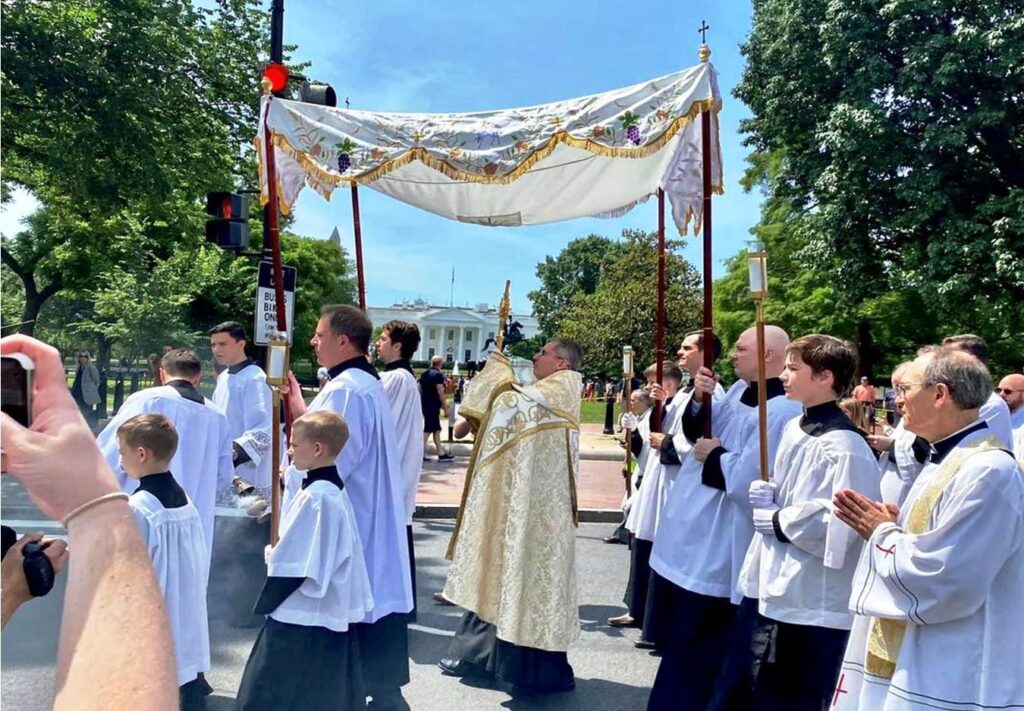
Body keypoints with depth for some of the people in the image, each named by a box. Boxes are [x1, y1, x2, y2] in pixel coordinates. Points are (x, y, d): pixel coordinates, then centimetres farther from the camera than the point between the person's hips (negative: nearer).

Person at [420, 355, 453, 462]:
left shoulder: (425, 373, 13)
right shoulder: (438, 375, -13)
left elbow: (420, 389, 18)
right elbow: (440, 391, -18)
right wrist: (444, 406, -13)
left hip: (424, 404, 9)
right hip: (433, 405, -9)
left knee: (436, 429, 13)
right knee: (428, 429, -5)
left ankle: (440, 453, 16)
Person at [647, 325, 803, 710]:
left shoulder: (782, 411, -22)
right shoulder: (738, 390, 8)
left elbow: (746, 478, -29)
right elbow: (697, 431, 12)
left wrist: (713, 456, -11)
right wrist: (698, 398, -6)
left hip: (716, 554, -9)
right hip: (691, 541, 10)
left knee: (691, 654, 5)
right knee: (681, 643, 24)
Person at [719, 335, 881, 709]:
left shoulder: (843, 444, -19)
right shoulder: (794, 428, 9)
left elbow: (837, 527, -25)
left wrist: (776, 520, -14)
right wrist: (766, 493, -1)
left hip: (812, 603, -9)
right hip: (771, 586, 9)